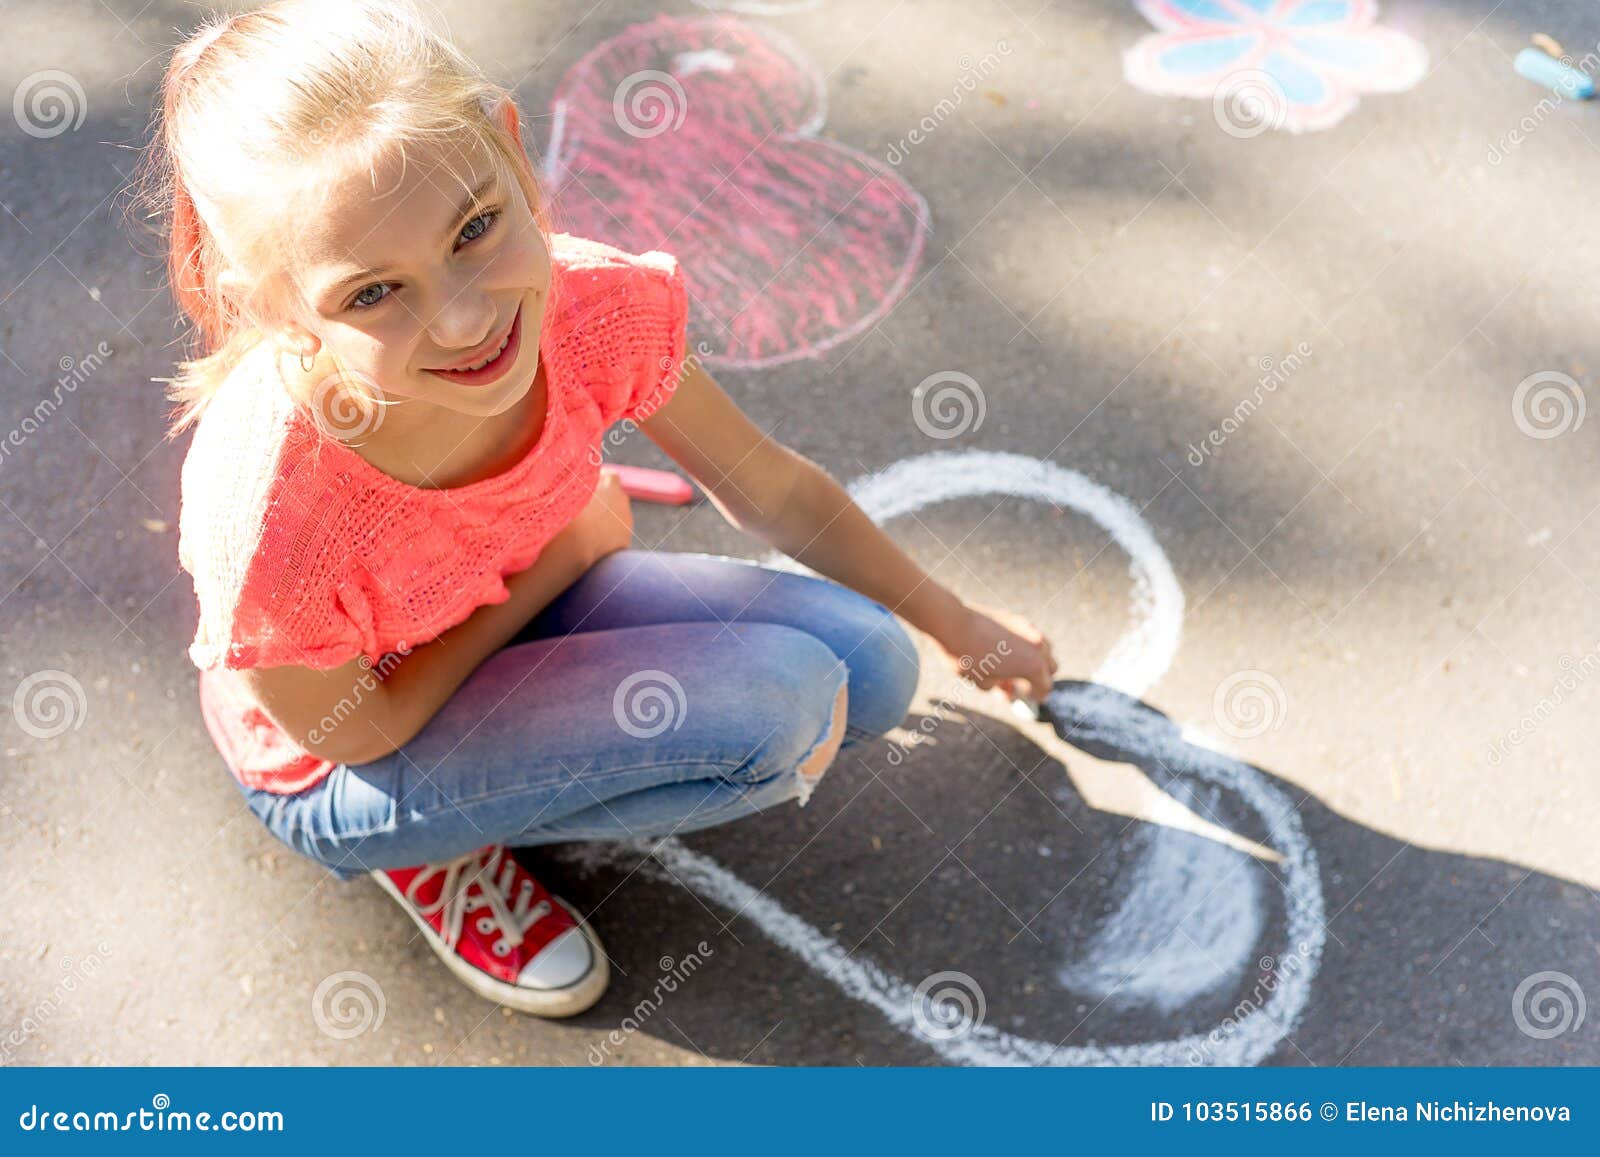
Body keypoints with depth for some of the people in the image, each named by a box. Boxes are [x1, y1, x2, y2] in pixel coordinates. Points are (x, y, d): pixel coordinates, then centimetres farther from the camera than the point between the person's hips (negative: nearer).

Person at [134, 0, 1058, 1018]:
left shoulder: (597, 309, -28)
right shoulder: (267, 514, -40)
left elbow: (771, 490, -8)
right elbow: (359, 731, -18)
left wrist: (958, 622, 6)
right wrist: (568, 549, -15)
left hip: (512, 604, 5)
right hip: (341, 772, -5)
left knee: (869, 671, -6)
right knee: (782, 704, -23)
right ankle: (437, 848, -1)